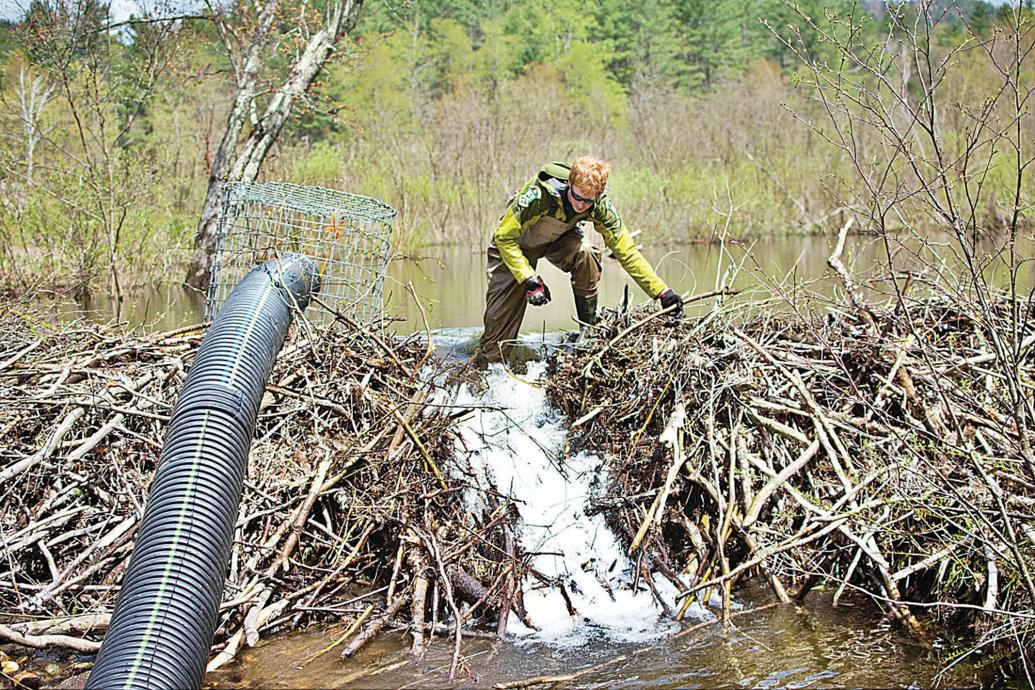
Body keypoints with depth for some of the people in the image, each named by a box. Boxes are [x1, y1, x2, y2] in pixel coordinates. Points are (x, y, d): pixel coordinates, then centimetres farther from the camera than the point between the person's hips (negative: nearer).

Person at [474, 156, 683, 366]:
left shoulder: (600, 207, -27)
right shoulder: (539, 195, -39)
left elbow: (626, 251, -21)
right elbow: (504, 237, -30)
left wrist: (661, 291, -27)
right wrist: (530, 280, -36)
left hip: (558, 239, 3)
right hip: (515, 243, -3)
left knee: (585, 254, -30)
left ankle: (590, 331, -14)